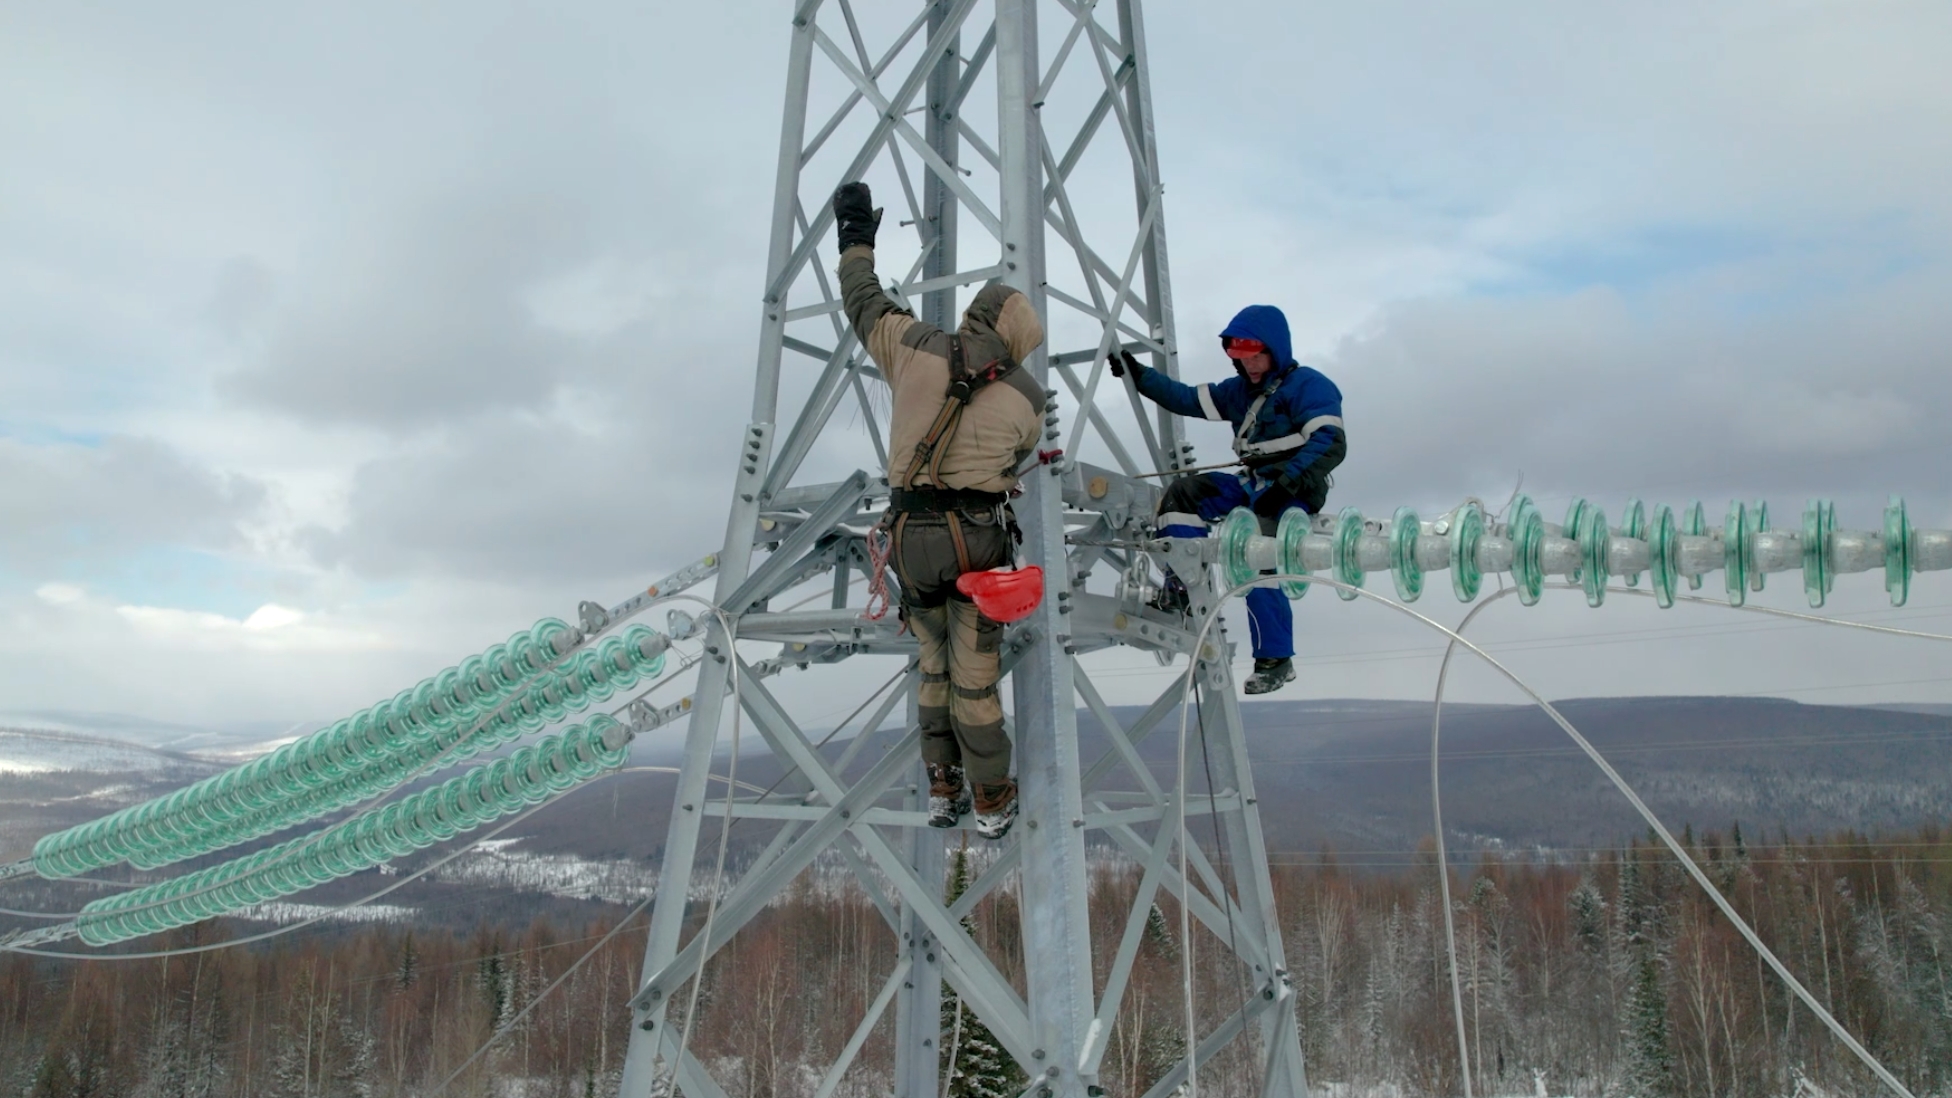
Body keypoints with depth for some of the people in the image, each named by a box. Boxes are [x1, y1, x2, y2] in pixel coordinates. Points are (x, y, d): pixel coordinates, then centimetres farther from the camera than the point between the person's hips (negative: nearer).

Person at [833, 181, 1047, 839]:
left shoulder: (917, 346, 1)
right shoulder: (1027, 396, 1)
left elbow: (864, 303, 17)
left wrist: (856, 237, 32)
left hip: (911, 537, 2)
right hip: (976, 539, -2)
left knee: (936, 665, 19)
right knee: (974, 677, 6)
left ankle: (943, 790, 25)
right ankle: (992, 802, 16)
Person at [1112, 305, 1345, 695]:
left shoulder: (1307, 386, -8)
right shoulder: (1240, 390, 16)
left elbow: (1331, 443, -19)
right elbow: (1188, 399, 17)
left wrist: (1287, 484, -29)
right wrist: (1138, 374, 10)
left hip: (1292, 493, -9)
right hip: (1251, 485, 9)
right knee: (1182, 494, 0)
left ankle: (1276, 659, -15)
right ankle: (1181, 589, -6)